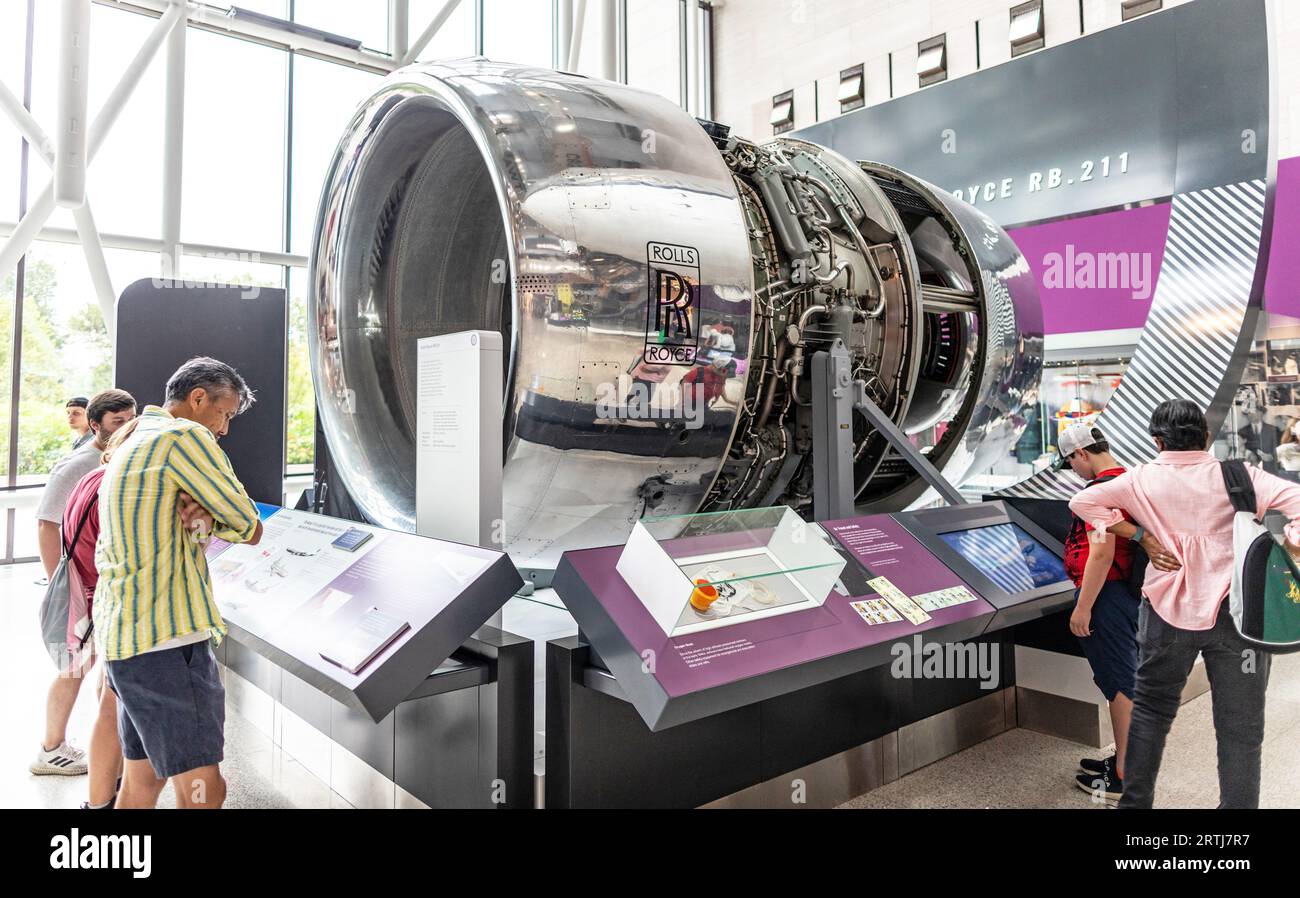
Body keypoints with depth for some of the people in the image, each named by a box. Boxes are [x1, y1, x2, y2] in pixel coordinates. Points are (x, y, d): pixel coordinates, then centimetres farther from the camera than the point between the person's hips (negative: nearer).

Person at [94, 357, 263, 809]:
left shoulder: (134, 443, 21)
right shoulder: (184, 436, -10)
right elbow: (250, 527, -9)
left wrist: (194, 512, 0)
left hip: (123, 635, 10)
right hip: (166, 640, -10)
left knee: (141, 782, 17)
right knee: (203, 791, -5)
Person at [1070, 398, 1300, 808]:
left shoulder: (1142, 479, -1)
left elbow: (1083, 501, -2)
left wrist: (1141, 535, -1)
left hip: (1167, 610, 2)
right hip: (1233, 610, -1)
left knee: (1150, 709, 18)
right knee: (1239, 729, 9)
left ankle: (1134, 801, 26)